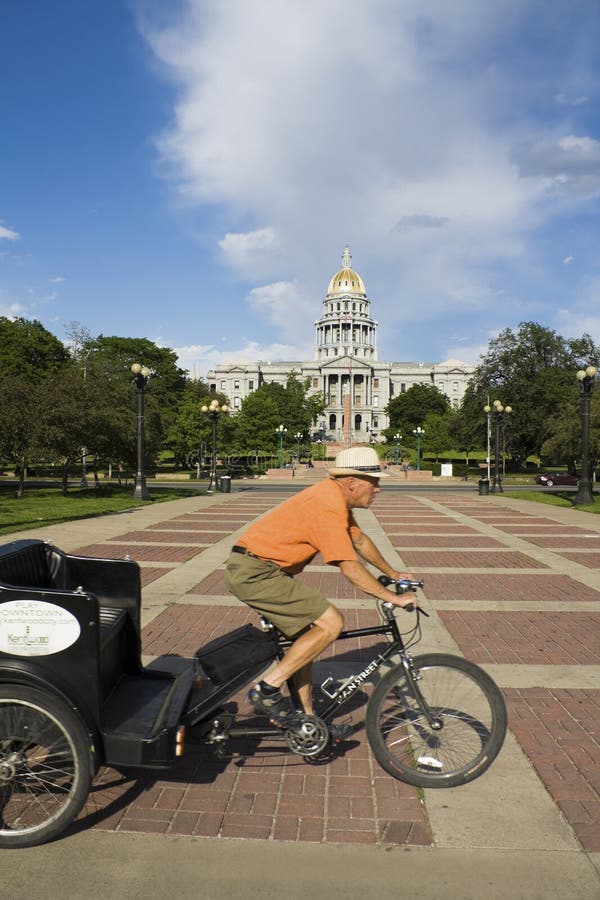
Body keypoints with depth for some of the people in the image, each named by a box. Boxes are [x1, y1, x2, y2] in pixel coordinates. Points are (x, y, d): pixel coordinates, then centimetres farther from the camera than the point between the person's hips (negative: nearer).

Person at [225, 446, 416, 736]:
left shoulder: (336, 496, 10)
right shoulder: (329, 507, -21)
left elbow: (359, 540, 24)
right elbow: (350, 568, -21)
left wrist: (393, 573, 30)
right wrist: (393, 598, -11)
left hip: (254, 569, 10)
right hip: (255, 572, -10)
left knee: (304, 636, 15)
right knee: (331, 622, -13)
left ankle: (307, 718, 26)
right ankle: (268, 690, -5)